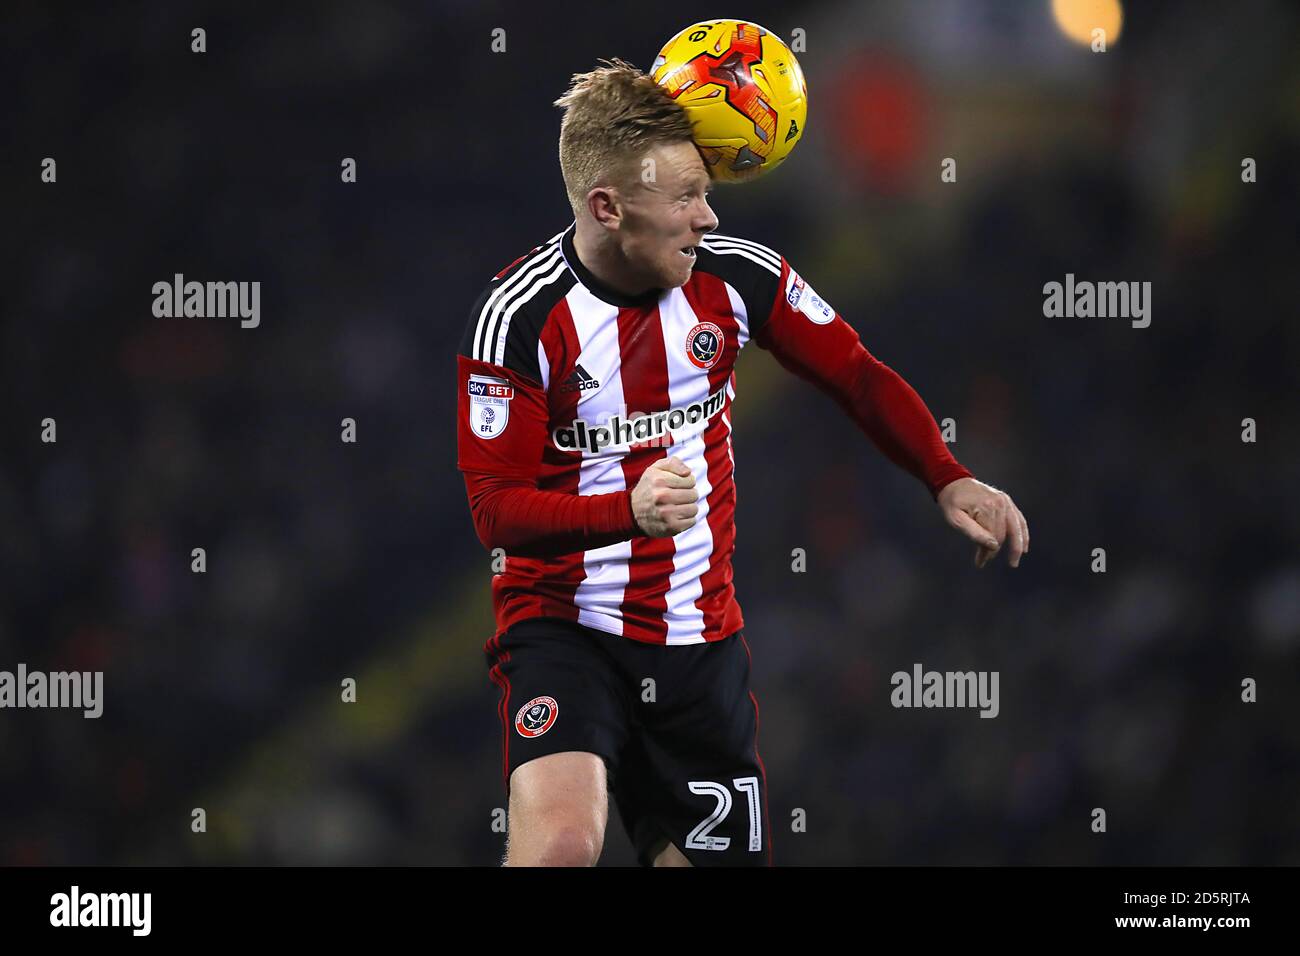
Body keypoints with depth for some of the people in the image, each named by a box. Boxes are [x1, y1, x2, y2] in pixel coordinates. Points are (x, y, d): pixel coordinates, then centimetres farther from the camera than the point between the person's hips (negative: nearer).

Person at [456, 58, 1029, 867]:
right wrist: (626, 510, -33)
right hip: (564, 626, -5)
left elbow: (859, 377, 8)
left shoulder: (734, 276, -4)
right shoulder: (520, 316, -14)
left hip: (701, 641, 5)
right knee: (562, 842, -29)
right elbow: (495, 506, -15)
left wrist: (949, 481, -8)